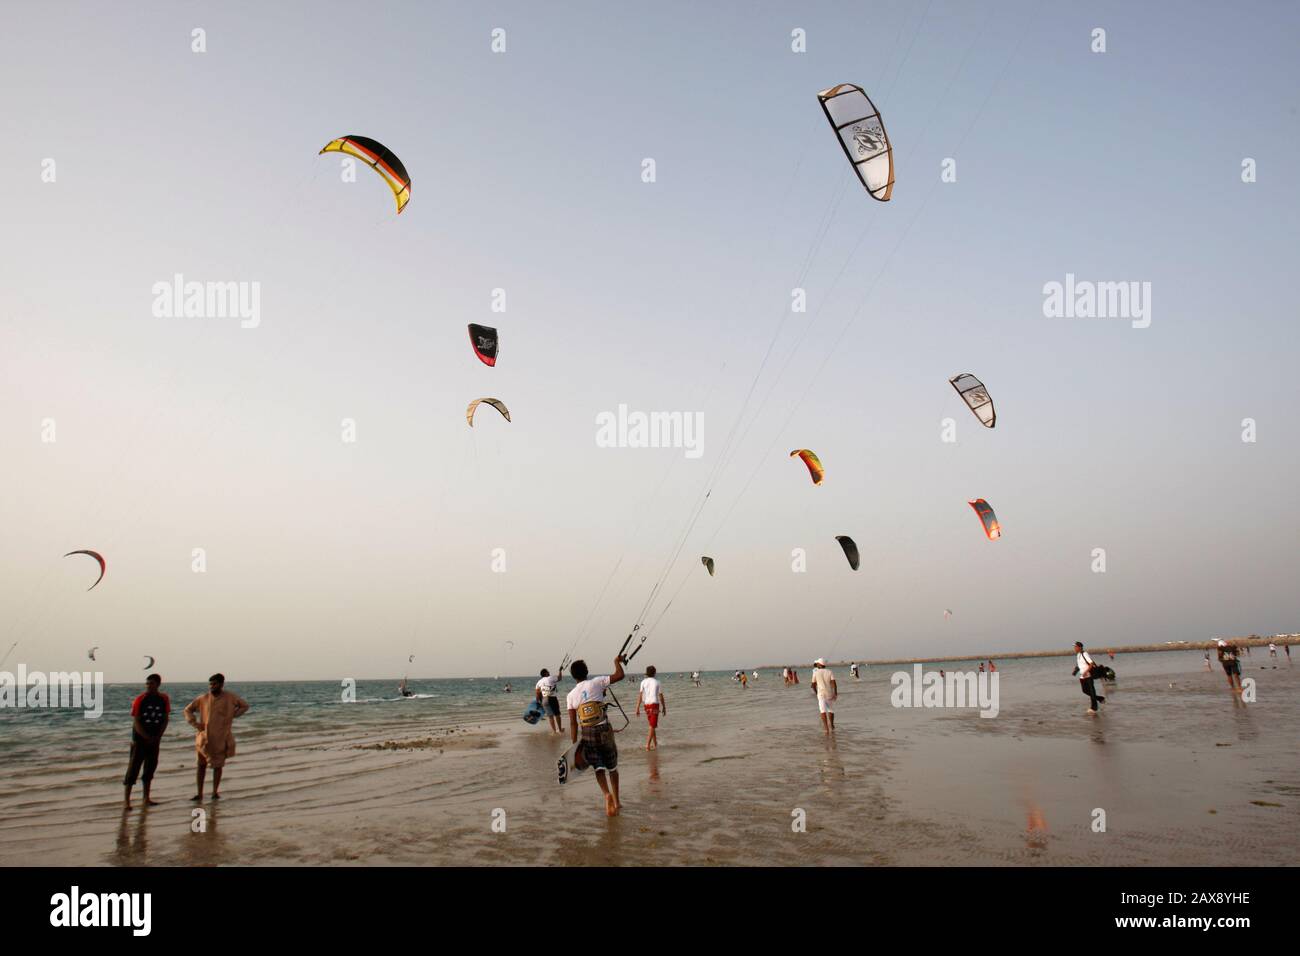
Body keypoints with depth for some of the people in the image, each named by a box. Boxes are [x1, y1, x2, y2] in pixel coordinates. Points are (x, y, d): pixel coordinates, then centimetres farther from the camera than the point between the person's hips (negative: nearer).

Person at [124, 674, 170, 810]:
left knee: (150, 768, 10)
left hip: (154, 740, 4)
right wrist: (147, 738, -15)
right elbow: (136, 722, -9)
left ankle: (146, 799, 19)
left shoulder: (164, 699, 0)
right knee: (133, 769, -5)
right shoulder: (139, 700, -9)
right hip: (139, 740, -4)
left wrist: (158, 737, -6)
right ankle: (127, 801, -2)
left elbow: (165, 719, 4)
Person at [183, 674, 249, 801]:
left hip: (221, 738, -1)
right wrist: (195, 724, -1)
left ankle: (215, 792, 16)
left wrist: (232, 715, -2)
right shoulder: (203, 699, -1)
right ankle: (199, 793, 12)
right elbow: (188, 709, 11)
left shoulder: (230, 698, -4)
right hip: (205, 737, 1)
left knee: (218, 766, 6)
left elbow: (244, 705, 9)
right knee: (201, 765, 4)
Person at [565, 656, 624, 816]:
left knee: (598, 768, 8)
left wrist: (574, 745, 1)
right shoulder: (596, 683, -4)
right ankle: (616, 802, 18)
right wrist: (617, 661, 13)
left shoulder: (571, 696, 1)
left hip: (587, 734, 1)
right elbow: (619, 675, -5)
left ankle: (607, 794, -19)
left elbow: (573, 722, -2)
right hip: (604, 731, -1)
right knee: (612, 767, 15)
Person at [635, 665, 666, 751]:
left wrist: (637, 708, -5)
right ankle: (648, 745, -14)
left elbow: (640, 695, -4)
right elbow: (661, 696, 0)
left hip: (646, 705, 3)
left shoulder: (643, 682, 4)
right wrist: (664, 708, 10)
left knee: (652, 725, 18)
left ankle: (655, 744, 24)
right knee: (652, 726, -4)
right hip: (655, 704, -3)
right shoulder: (657, 683, 1)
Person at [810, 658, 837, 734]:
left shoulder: (815, 673, 2)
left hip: (821, 694, -3)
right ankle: (831, 725, 37)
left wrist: (816, 692, 26)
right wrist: (835, 693, -14)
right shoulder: (830, 672, 4)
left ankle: (826, 727, -32)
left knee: (823, 710, -15)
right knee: (831, 710, 22)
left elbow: (813, 685, 8)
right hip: (830, 694, 3)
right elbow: (833, 683, -10)